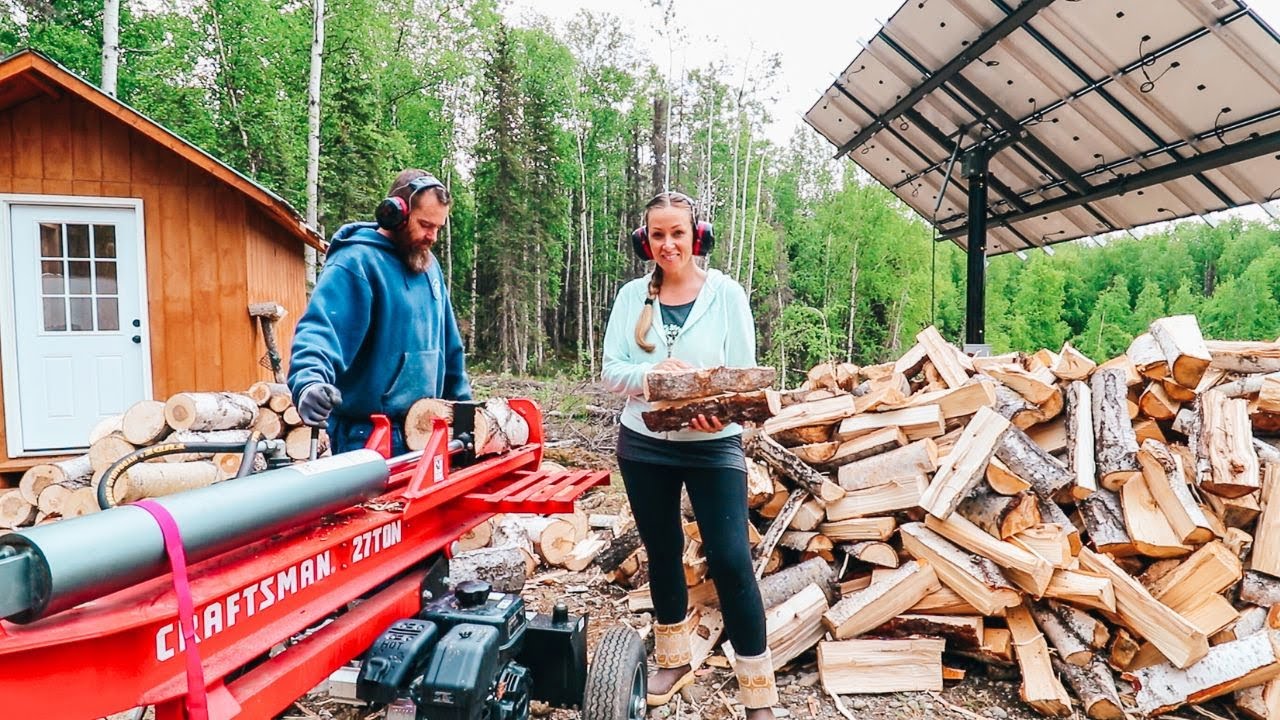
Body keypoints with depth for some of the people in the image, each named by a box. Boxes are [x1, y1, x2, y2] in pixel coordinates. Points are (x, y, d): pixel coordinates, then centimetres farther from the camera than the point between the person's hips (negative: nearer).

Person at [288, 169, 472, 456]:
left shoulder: (428, 265, 12)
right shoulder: (356, 262, -13)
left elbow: (448, 344, 19)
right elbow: (319, 329, -27)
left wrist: (463, 403, 19)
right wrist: (309, 381, -46)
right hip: (368, 435, -7)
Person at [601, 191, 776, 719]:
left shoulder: (726, 293, -6)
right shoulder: (632, 296, 1)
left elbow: (743, 372, -7)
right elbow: (612, 373, -3)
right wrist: (652, 373, -23)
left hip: (713, 445, -3)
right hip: (644, 446, 3)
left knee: (730, 560, -8)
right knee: (662, 552, 16)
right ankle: (673, 659, 38)